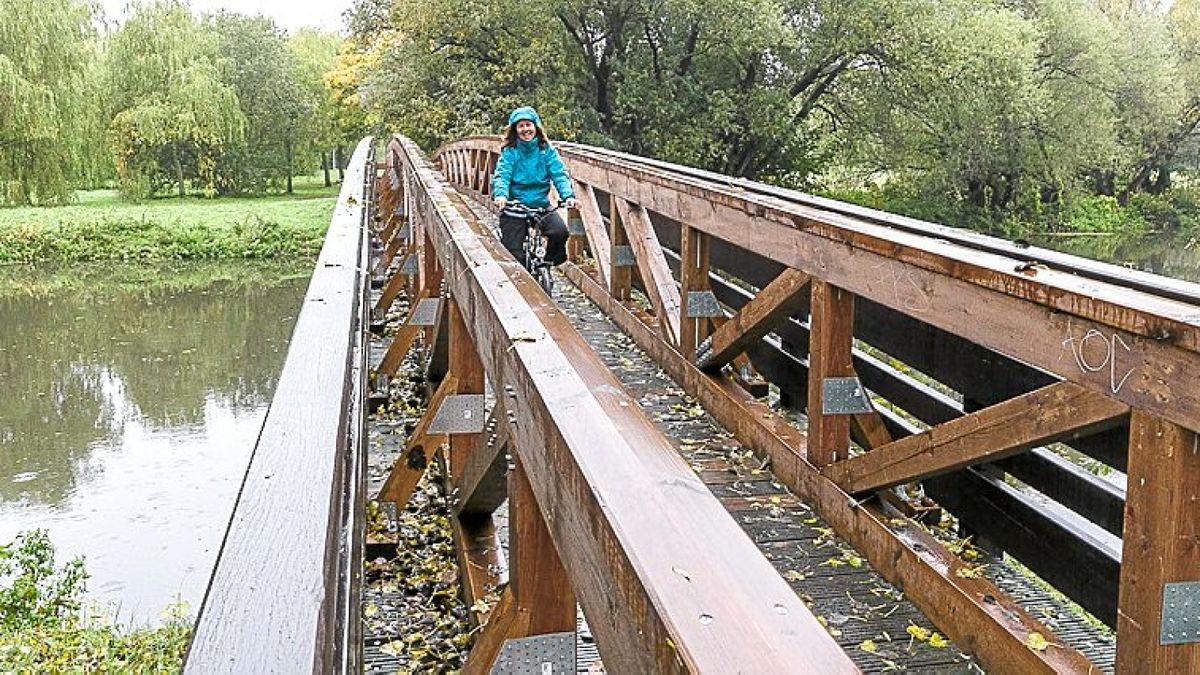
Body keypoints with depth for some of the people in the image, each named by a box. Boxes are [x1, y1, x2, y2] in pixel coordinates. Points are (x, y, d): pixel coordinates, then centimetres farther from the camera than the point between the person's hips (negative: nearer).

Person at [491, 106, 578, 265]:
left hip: (541, 205, 1)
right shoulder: (509, 151, -1)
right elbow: (502, 175, -13)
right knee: (512, 253, -9)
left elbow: (560, 174, -8)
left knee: (560, 232, -25)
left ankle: (549, 262, 2)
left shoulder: (547, 150, 2)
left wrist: (568, 195, -27)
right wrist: (500, 195, -35)